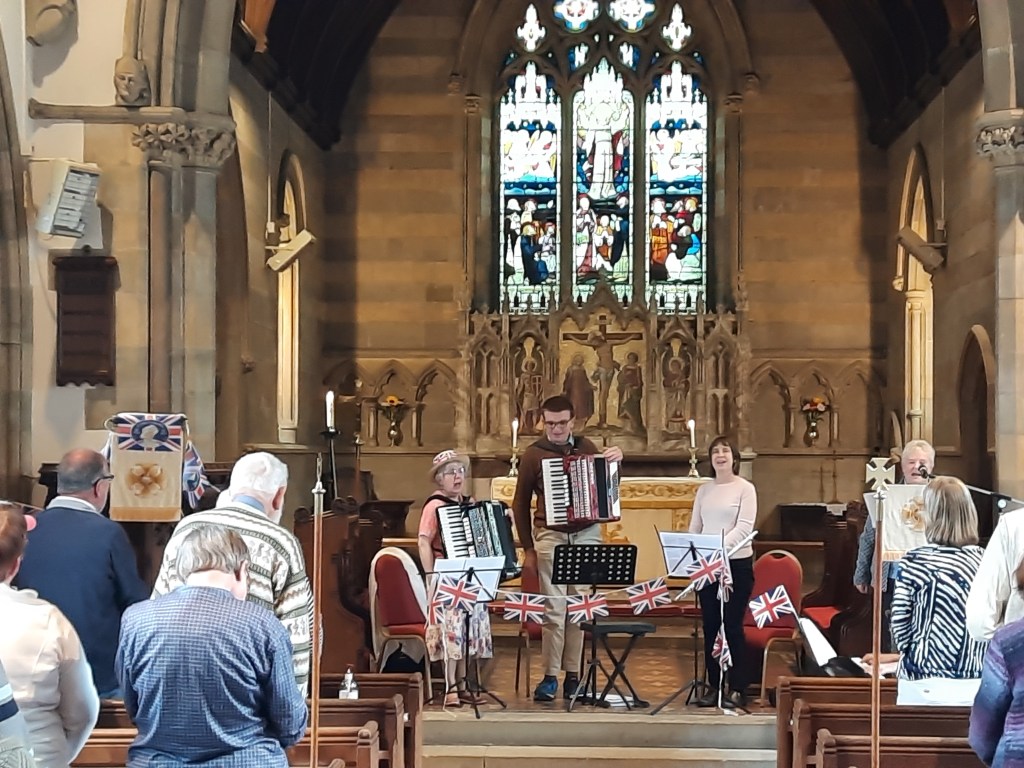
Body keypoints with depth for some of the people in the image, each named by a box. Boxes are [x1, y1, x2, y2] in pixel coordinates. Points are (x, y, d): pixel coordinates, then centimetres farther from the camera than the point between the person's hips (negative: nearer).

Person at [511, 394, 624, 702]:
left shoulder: (586, 447, 10)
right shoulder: (534, 454, 2)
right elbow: (520, 504, 7)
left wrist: (614, 461, 0)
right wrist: (528, 549, 3)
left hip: (586, 533, 2)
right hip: (550, 535, -2)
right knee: (554, 607, -6)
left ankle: (572, 674, 11)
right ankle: (550, 677, -1)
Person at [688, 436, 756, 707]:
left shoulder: (745, 488, -2)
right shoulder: (704, 490, 12)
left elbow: (744, 527, -12)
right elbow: (695, 527, 12)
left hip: (737, 563, -4)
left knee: (732, 626, -4)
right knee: (710, 626, 6)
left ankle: (738, 688, 4)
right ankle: (714, 686, 13)